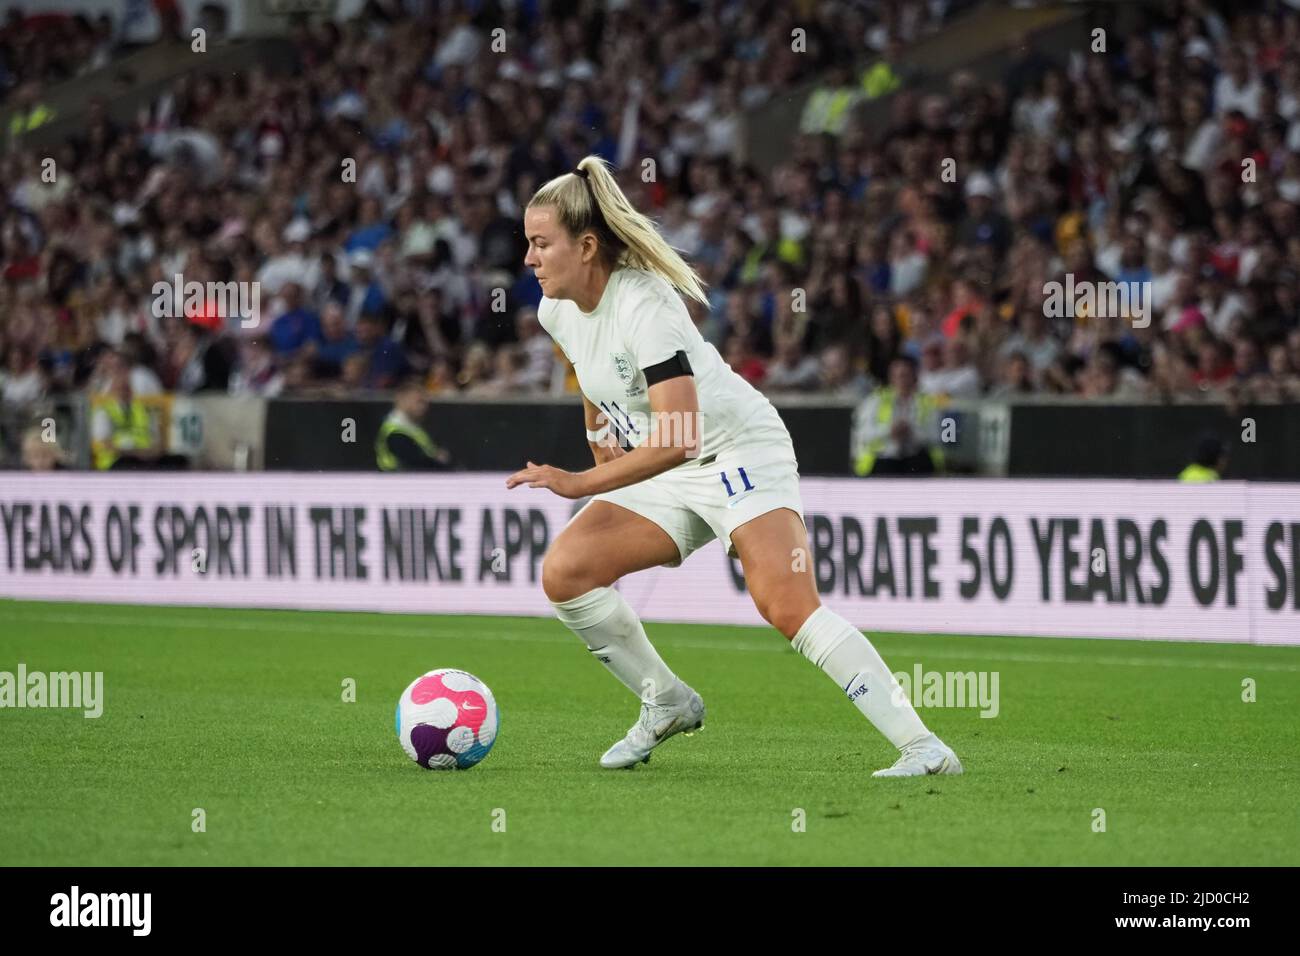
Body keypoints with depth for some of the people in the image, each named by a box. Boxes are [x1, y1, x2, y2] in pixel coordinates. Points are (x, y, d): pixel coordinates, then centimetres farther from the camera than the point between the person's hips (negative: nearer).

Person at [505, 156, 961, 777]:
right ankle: (667, 704, 8)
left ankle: (922, 747, -26)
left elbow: (680, 437, -35)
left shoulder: (643, 304, -27)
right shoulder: (556, 311, -1)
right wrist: (600, 441, 21)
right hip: (664, 475, 8)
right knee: (564, 572, -9)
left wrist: (580, 485, -35)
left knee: (786, 606, -25)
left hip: (739, 450, -8)